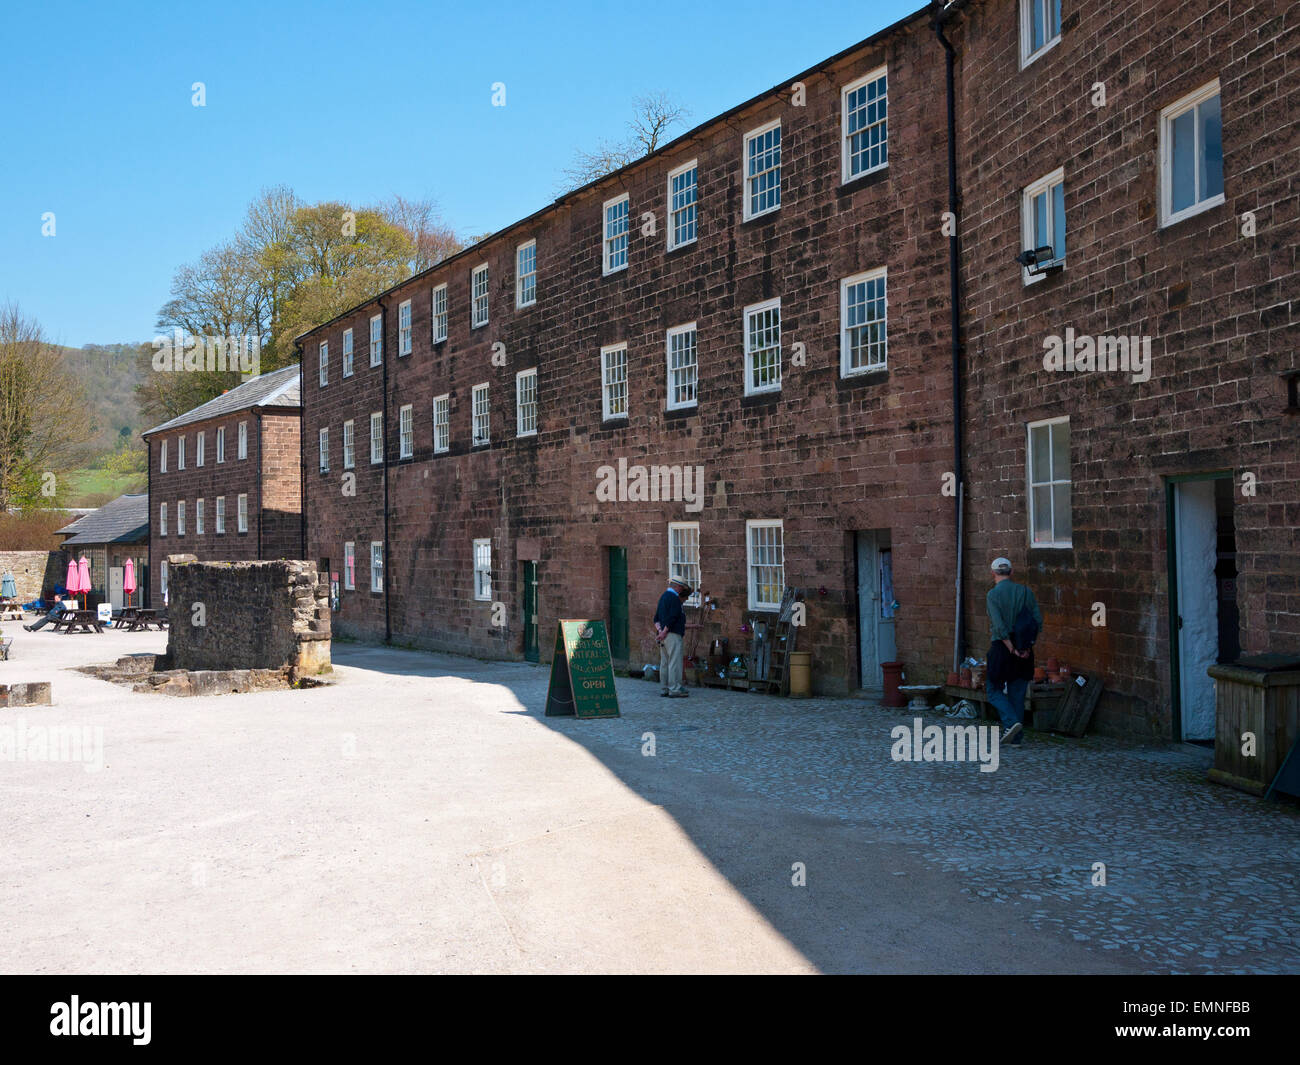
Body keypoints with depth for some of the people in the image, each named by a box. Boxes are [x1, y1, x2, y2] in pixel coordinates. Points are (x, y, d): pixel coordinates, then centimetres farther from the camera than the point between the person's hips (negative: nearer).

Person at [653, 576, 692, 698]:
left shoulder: (663, 597, 18)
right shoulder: (674, 598, -11)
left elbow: (656, 618, 16)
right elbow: (672, 618, -20)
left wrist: (659, 629, 3)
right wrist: (664, 632, -15)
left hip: (664, 635, 10)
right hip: (673, 634, -10)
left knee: (664, 662, 11)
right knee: (675, 662, -8)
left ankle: (664, 689, 14)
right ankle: (674, 689, -10)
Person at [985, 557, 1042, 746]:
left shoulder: (993, 594, -8)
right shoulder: (1026, 592, 6)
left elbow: (999, 626, -16)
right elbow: (1038, 620, -1)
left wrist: (1012, 649, -13)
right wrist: (1028, 646, -1)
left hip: (1002, 647, -4)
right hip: (1025, 650, 5)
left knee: (994, 690, 7)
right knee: (1017, 693, 11)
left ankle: (1011, 722, -14)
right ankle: (1015, 737, 11)